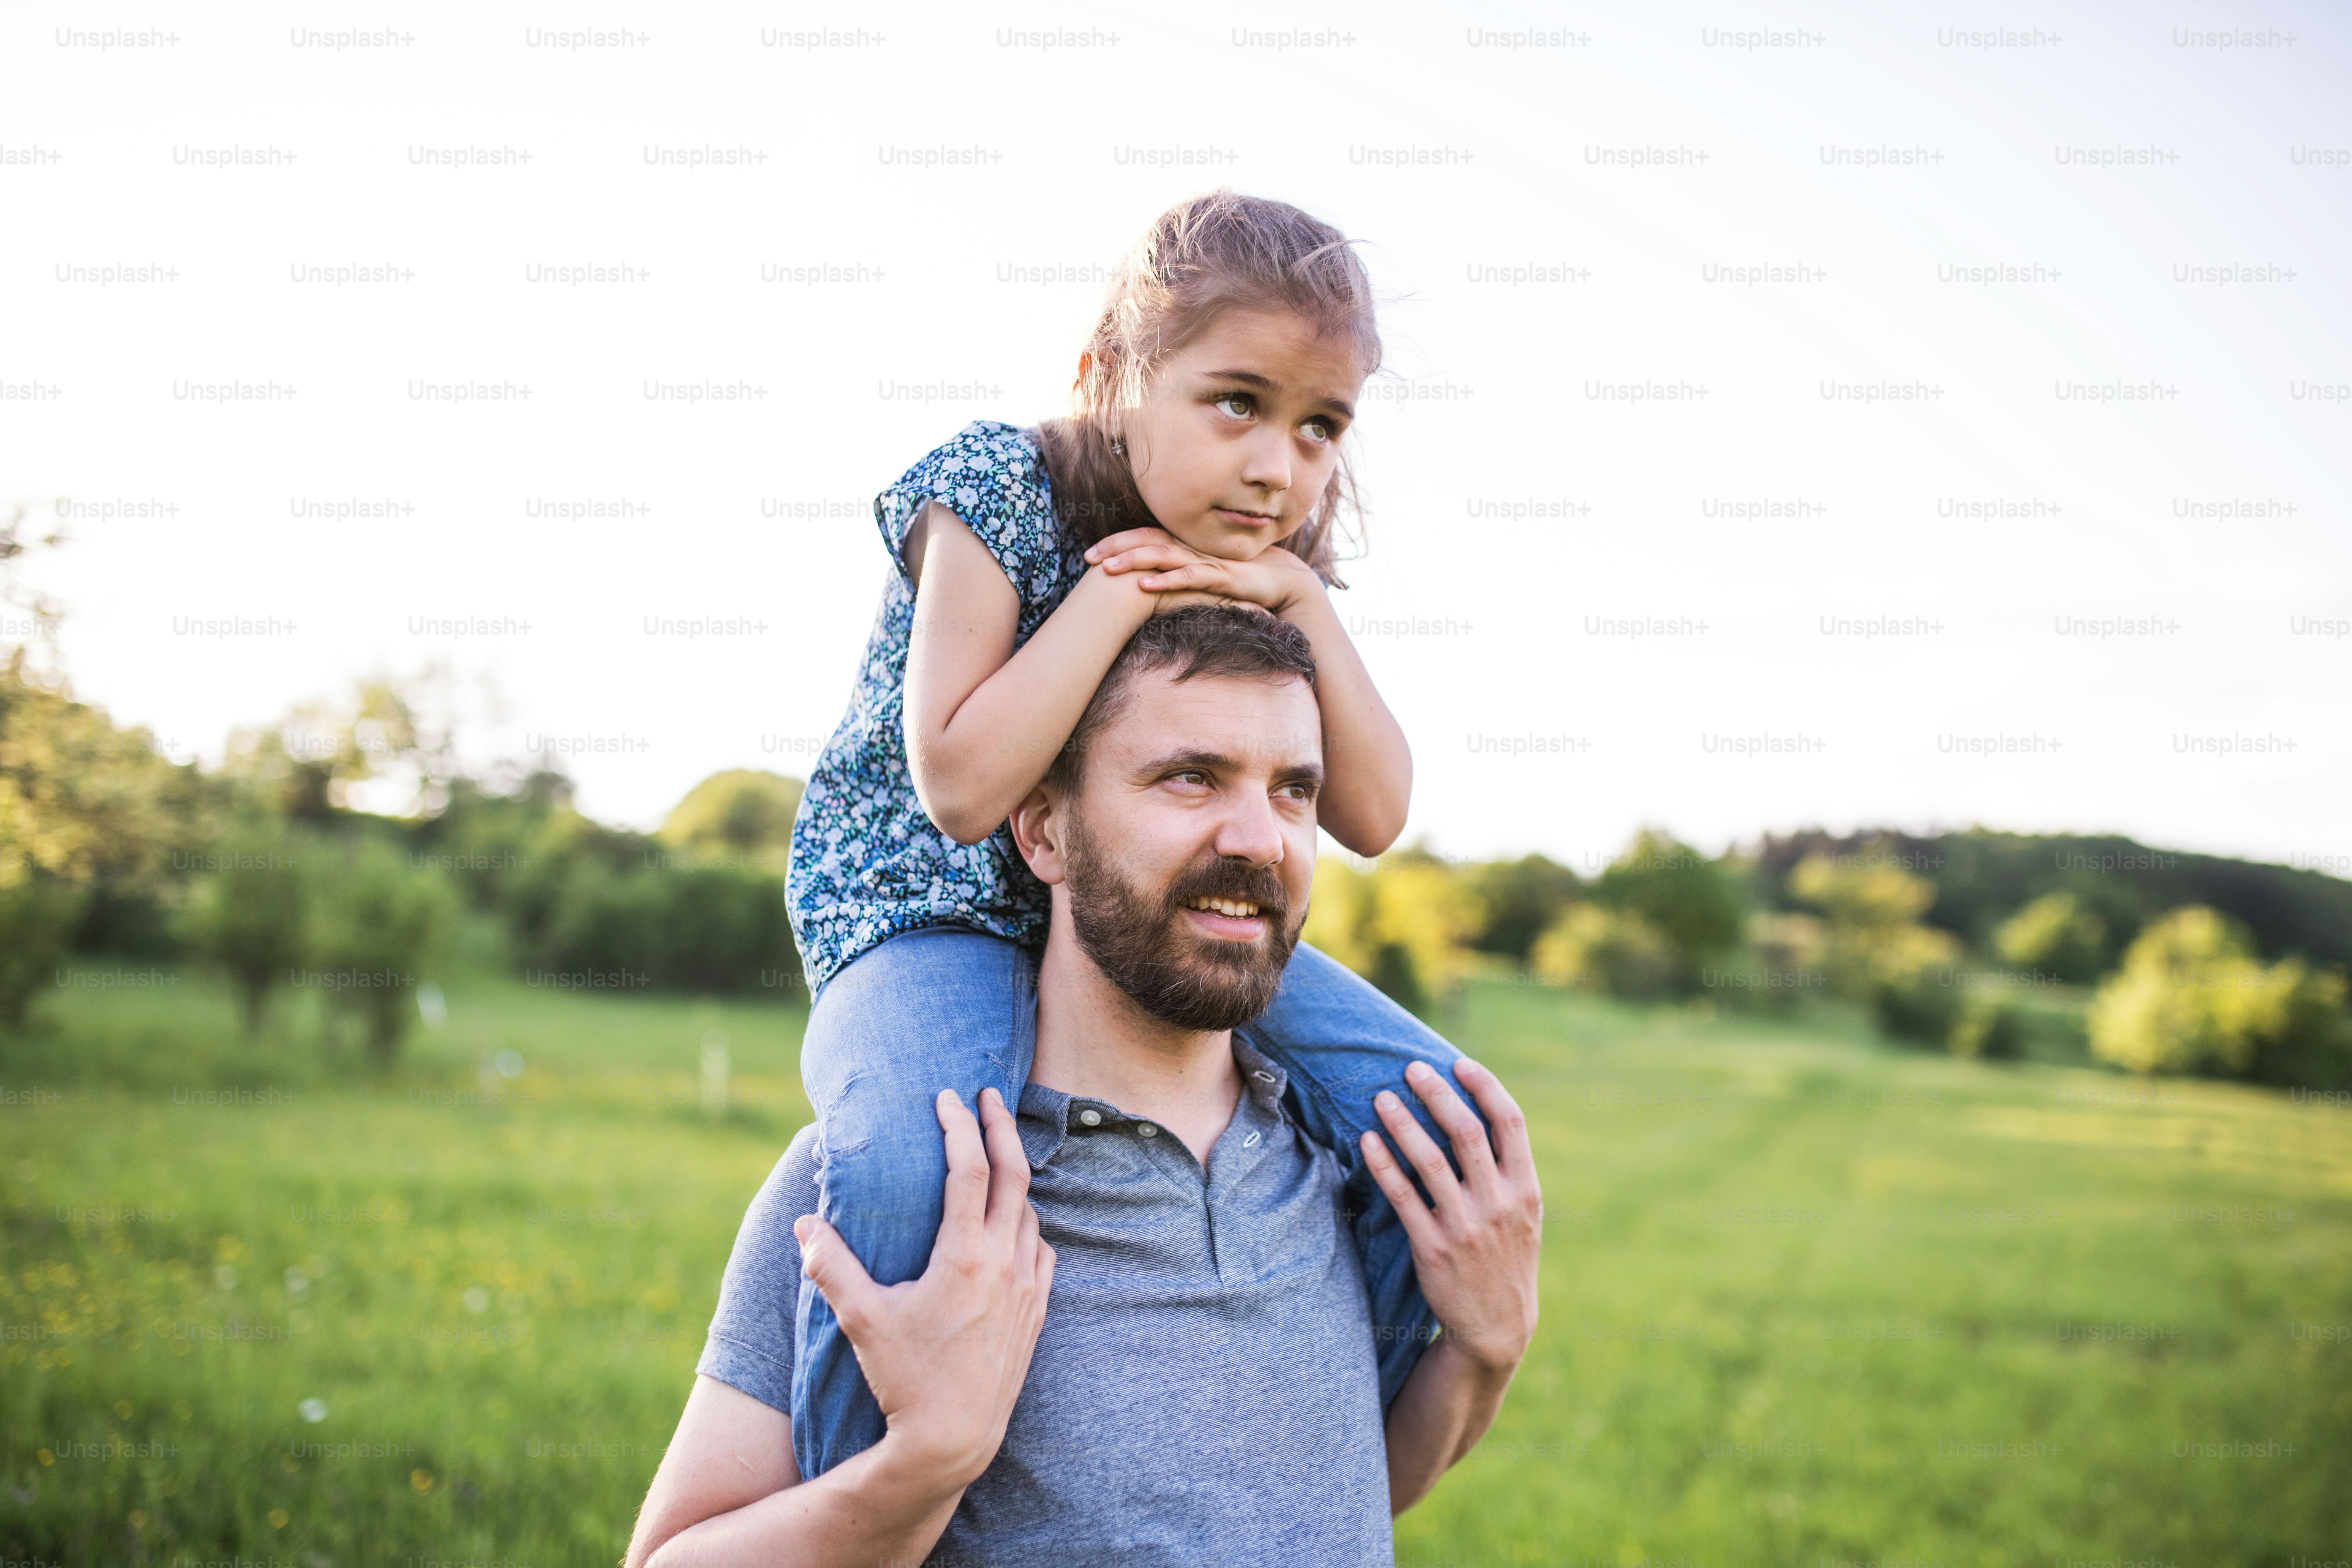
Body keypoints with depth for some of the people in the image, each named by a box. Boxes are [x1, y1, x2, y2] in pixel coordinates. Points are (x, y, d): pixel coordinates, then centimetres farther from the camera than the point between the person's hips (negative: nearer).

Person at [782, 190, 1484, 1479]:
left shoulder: (1266, 560, -2)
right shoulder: (1001, 492, -17)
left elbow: (1372, 818, -5)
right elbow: (962, 789, -27)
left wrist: (1302, 601, -17)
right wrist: (1127, 585, -25)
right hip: (934, 914, -5)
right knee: (912, 1160, -39)